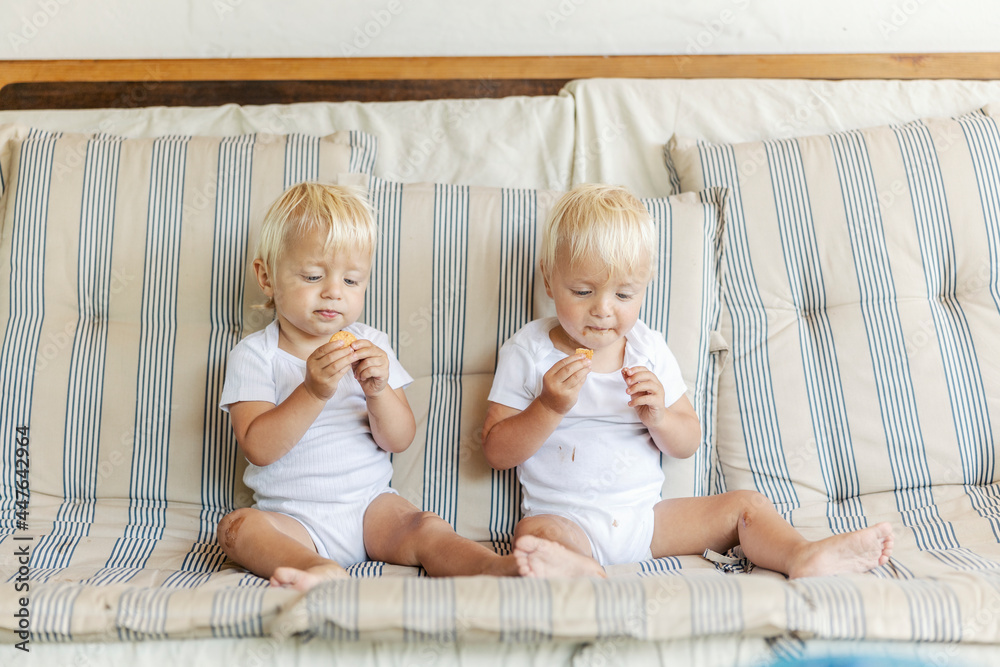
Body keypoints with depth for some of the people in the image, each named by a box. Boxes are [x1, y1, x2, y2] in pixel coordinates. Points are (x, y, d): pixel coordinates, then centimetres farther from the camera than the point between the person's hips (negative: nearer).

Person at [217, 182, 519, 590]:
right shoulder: (254, 354, -2)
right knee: (237, 527, -29)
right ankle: (323, 569, -50)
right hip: (292, 517, -1)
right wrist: (314, 391, -29)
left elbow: (398, 441, -1)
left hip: (370, 505, 2)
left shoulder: (371, 345, 6)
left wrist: (378, 391, -22)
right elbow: (258, 448, -15)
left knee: (425, 529, -25)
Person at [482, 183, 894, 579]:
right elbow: (496, 453, -5)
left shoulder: (650, 351, 7)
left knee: (746, 505, -7)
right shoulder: (528, 352, -3)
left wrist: (658, 417, -12)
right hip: (567, 519, -4)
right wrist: (550, 408, -20)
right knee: (535, 535, -36)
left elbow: (687, 444, 10)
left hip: (647, 518, 4)